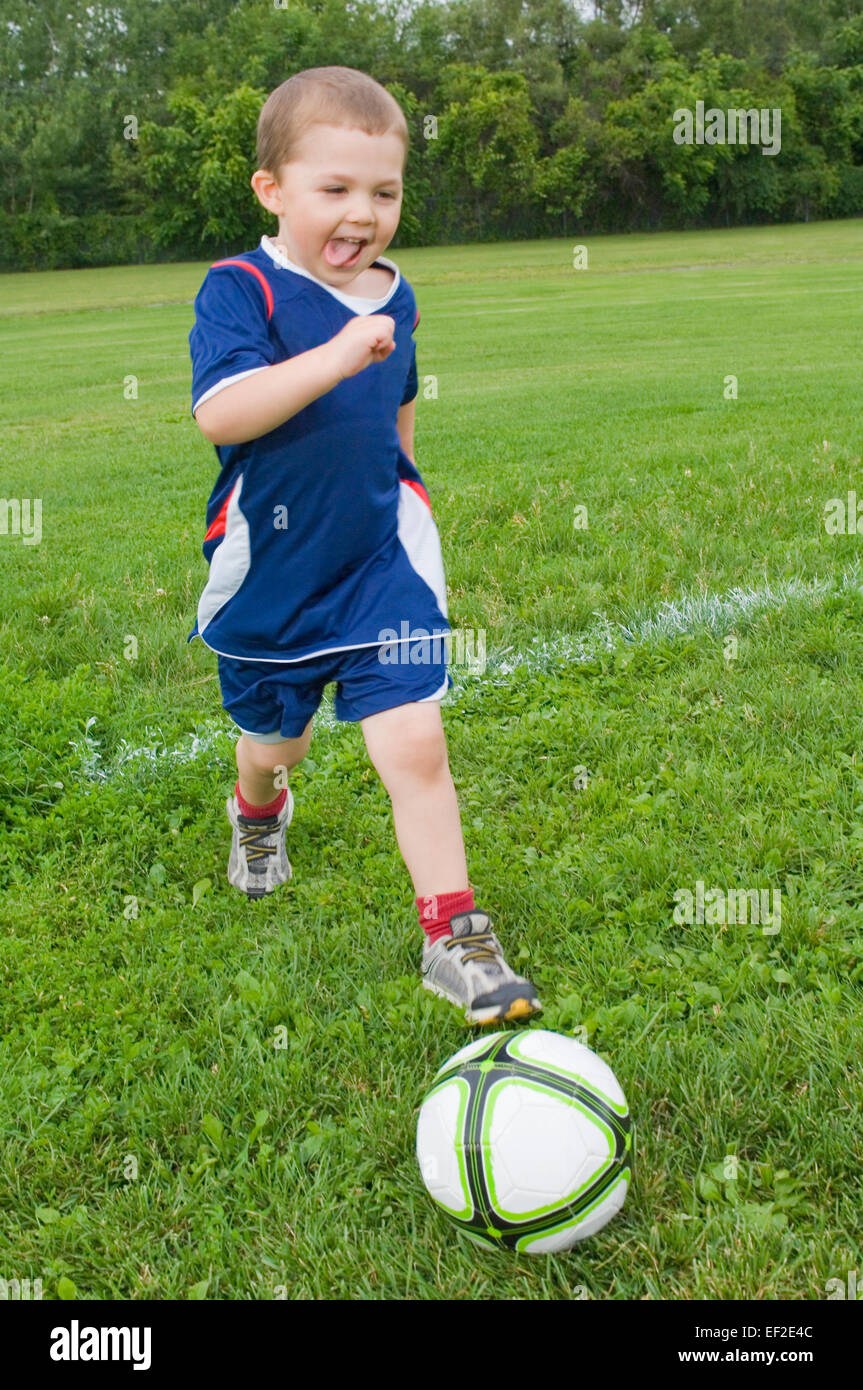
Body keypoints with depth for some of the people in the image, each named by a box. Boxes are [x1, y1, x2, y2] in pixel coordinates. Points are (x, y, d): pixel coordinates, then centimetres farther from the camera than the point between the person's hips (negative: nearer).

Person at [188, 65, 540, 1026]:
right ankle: (257, 808, 57)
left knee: (414, 742, -11)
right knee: (277, 738, 19)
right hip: (270, 574, -2)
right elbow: (219, 412, -30)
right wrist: (337, 356, -37)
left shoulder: (393, 297, 4)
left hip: (382, 560, 2)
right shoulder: (240, 289, -13)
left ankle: (454, 939, 0)